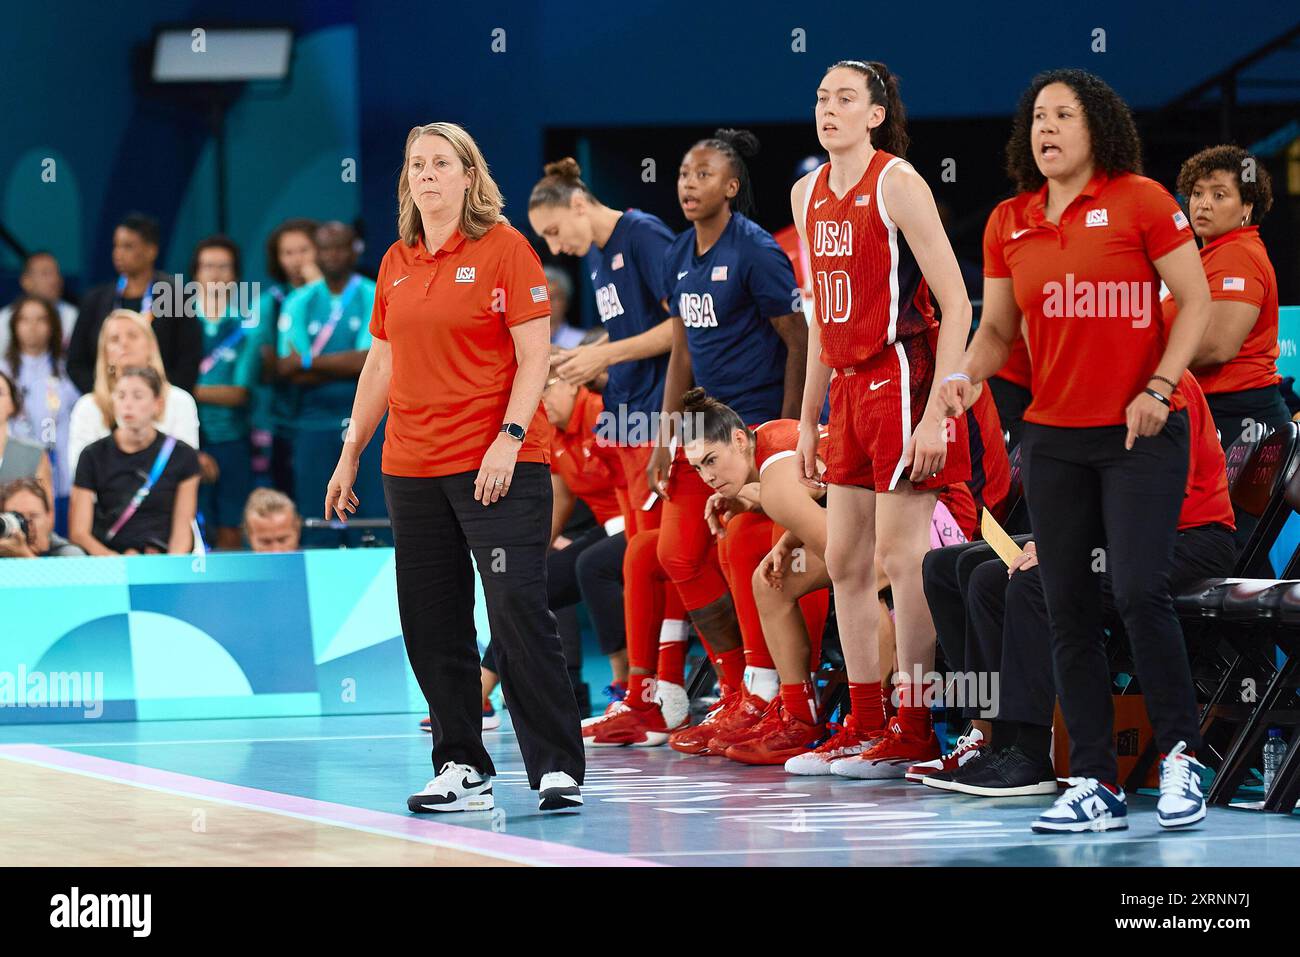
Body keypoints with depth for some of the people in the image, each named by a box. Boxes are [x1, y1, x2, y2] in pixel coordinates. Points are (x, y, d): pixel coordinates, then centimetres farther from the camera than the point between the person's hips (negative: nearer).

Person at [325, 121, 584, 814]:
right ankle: (462, 769, 13)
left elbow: (534, 355, -7)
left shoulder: (504, 249, -3)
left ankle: (557, 768, -7)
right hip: (411, 467, 6)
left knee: (519, 613, -11)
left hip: (499, 466, -6)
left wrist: (509, 438, -17)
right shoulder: (397, 264, 13)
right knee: (432, 624, 5)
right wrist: (351, 455, 19)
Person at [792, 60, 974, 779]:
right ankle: (867, 727, 16)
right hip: (849, 388, 8)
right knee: (845, 559, 8)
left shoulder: (897, 185, -11)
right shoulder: (808, 195, 12)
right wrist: (808, 417, 18)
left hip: (904, 380, -8)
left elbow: (956, 305, -14)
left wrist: (936, 411, -20)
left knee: (901, 555, -7)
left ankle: (914, 733, -2)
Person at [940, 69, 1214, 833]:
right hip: (1053, 437, 5)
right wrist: (968, 373, -4)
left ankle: (1182, 757, 1)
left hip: (1143, 433, -5)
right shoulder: (1009, 224, 8)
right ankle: (1098, 784, 7)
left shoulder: (1139, 200, -5)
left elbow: (1196, 301, -4)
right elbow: (999, 326, 16)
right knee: (1070, 608, 2)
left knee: (1141, 591, -15)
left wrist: (1160, 386, -13)